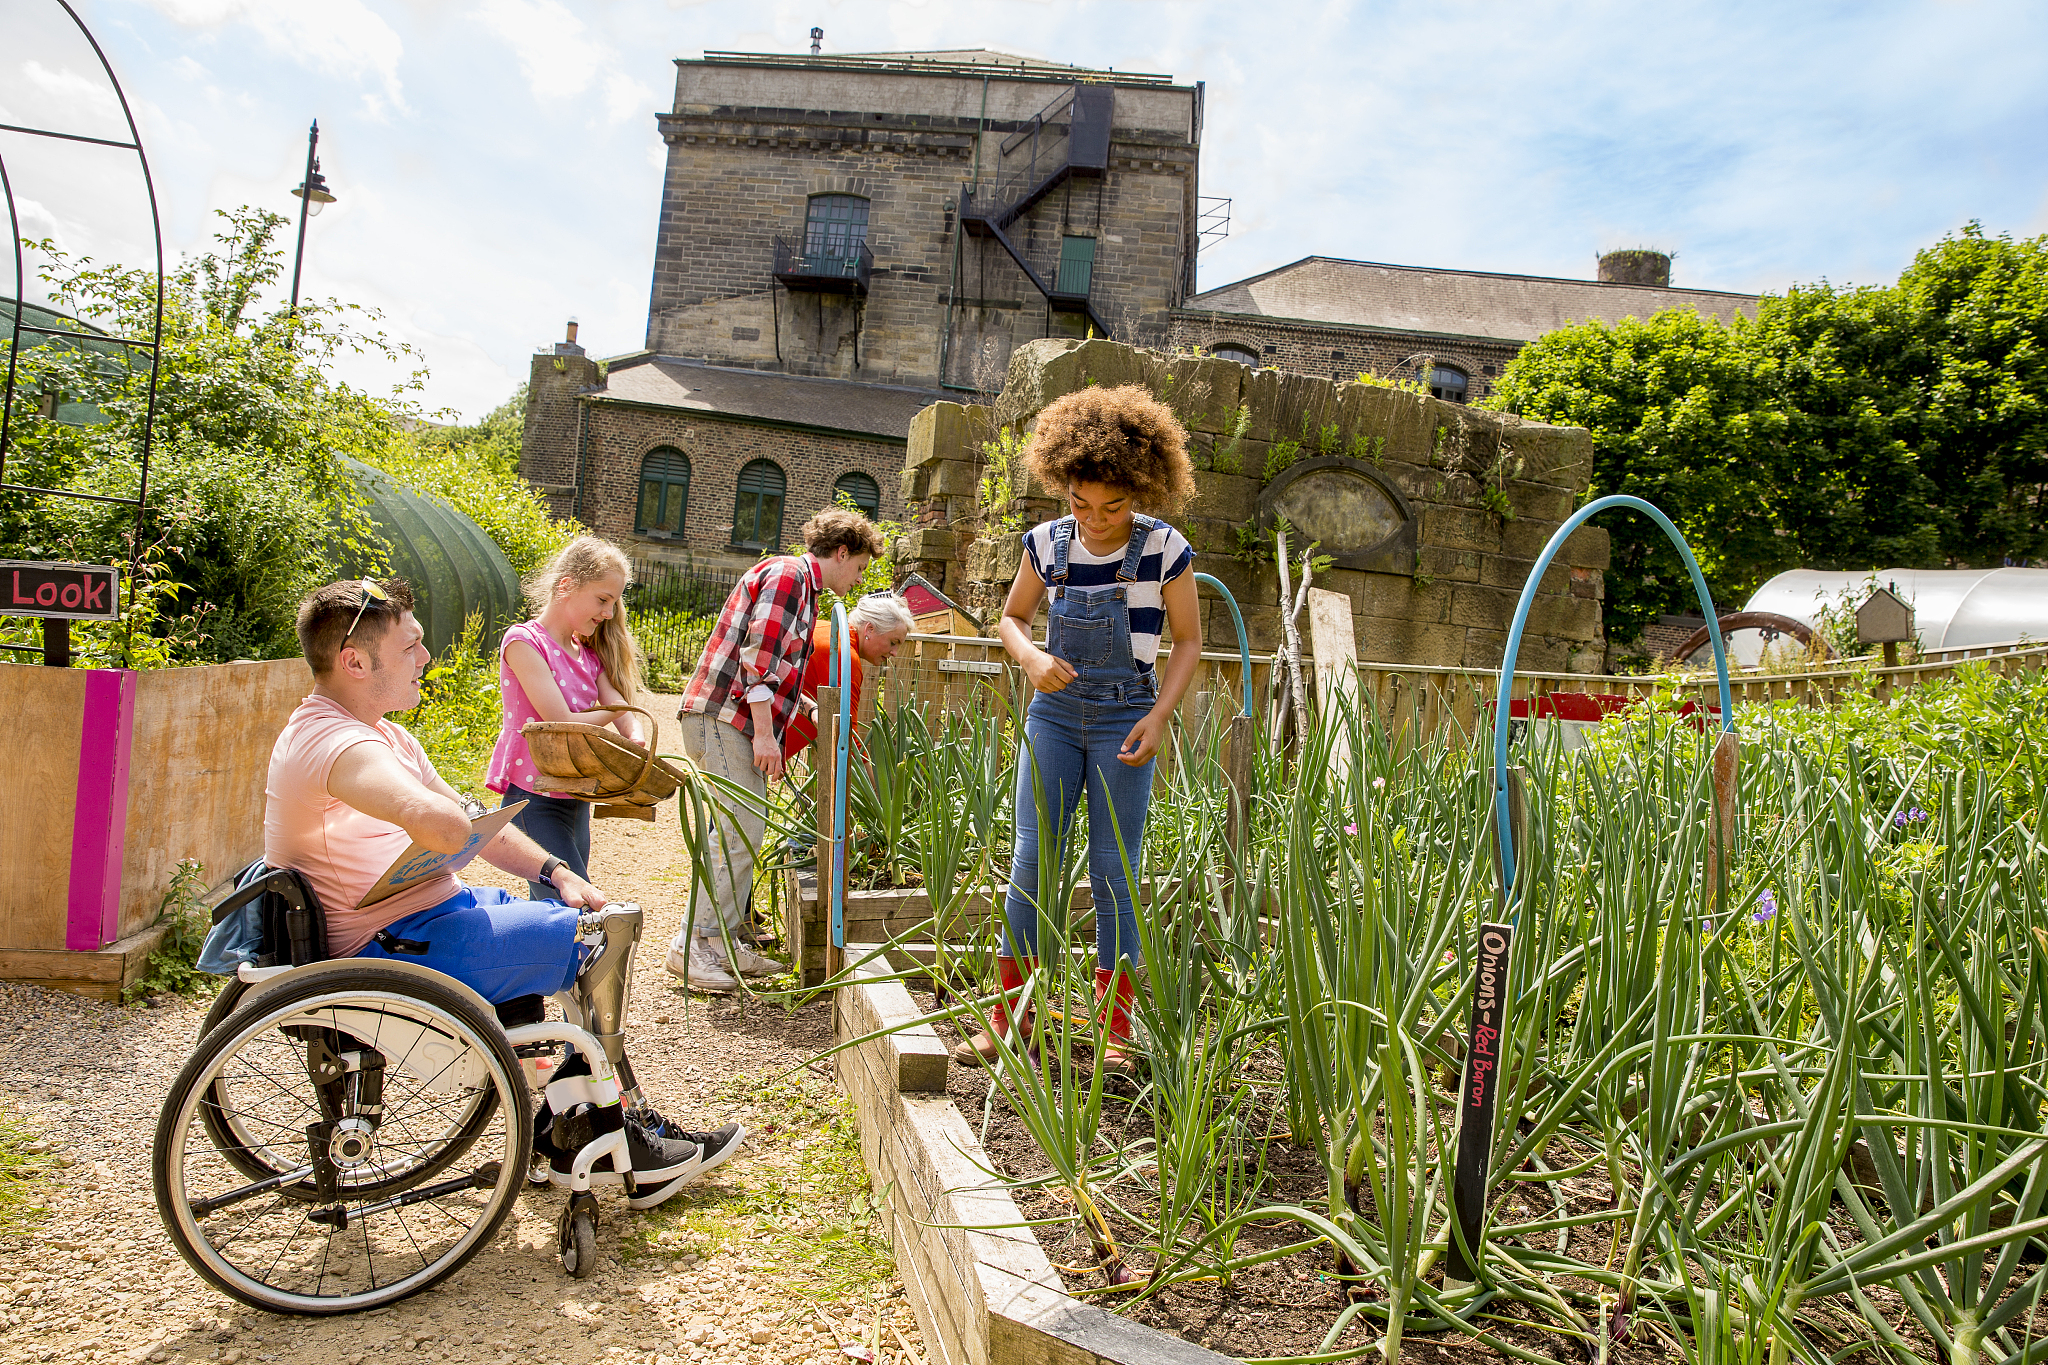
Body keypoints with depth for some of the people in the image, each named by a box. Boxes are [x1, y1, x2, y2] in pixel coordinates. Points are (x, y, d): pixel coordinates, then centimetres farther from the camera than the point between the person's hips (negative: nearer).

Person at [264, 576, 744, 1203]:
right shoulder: (335, 743, -24)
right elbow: (446, 827, -41)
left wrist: (554, 871, 1)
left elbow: (466, 820, 14)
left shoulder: (380, 732, 12)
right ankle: (617, 1137, 9)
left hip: (427, 912, 11)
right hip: (395, 950, -11)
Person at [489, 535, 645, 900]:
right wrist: (609, 713, -2)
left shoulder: (589, 655, 14)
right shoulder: (524, 641, -11)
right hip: (532, 800, -8)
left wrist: (636, 738, -23)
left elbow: (624, 715, -1)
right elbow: (562, 724, -18)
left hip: (576, 800, 8)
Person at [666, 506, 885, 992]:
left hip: (740, 724, 10)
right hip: (723, 717, -10)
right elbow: (758, 657, -19)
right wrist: (764, 733, -21)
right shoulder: (787, 573, -9)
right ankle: (691, 945, -6)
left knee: (741, 833, 11)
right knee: (740, 833, -12)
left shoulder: (803, 588, 23)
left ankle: (722, 941, 17)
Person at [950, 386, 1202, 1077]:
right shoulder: (1047, 542, -1)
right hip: (1054, 714, 3)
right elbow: (1011, 618, 12)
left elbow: (1189, 639, 1)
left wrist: (1159, 716, -11)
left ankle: (1114, 1028, 11)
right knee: (1032, 862, 1)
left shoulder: (1164, 550, -9)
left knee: (1113, 873, -1)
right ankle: (1009, 1017, 11)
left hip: (1125, 721, -2)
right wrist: (1031, 657, -10)